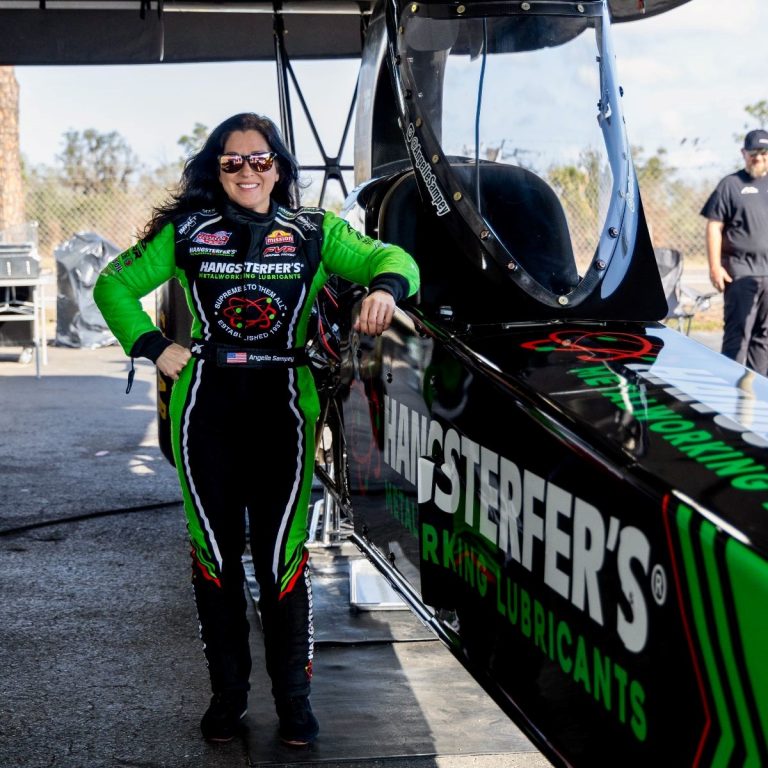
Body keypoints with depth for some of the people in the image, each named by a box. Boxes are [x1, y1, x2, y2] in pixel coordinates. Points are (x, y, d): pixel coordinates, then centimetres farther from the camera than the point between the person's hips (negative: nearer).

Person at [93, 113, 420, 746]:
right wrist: (153, 346, 3)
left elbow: (392, 258, 6)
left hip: (283, 410, -1)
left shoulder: (313, 233, 8)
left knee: (283, 555, -2)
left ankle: (294, 697, 10)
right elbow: (113, 284, 16)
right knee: (215, 552, 6)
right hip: (206, 410, 1)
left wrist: (384, 288, -17)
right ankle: (227, 695, 17)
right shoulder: (186, 232, 8)